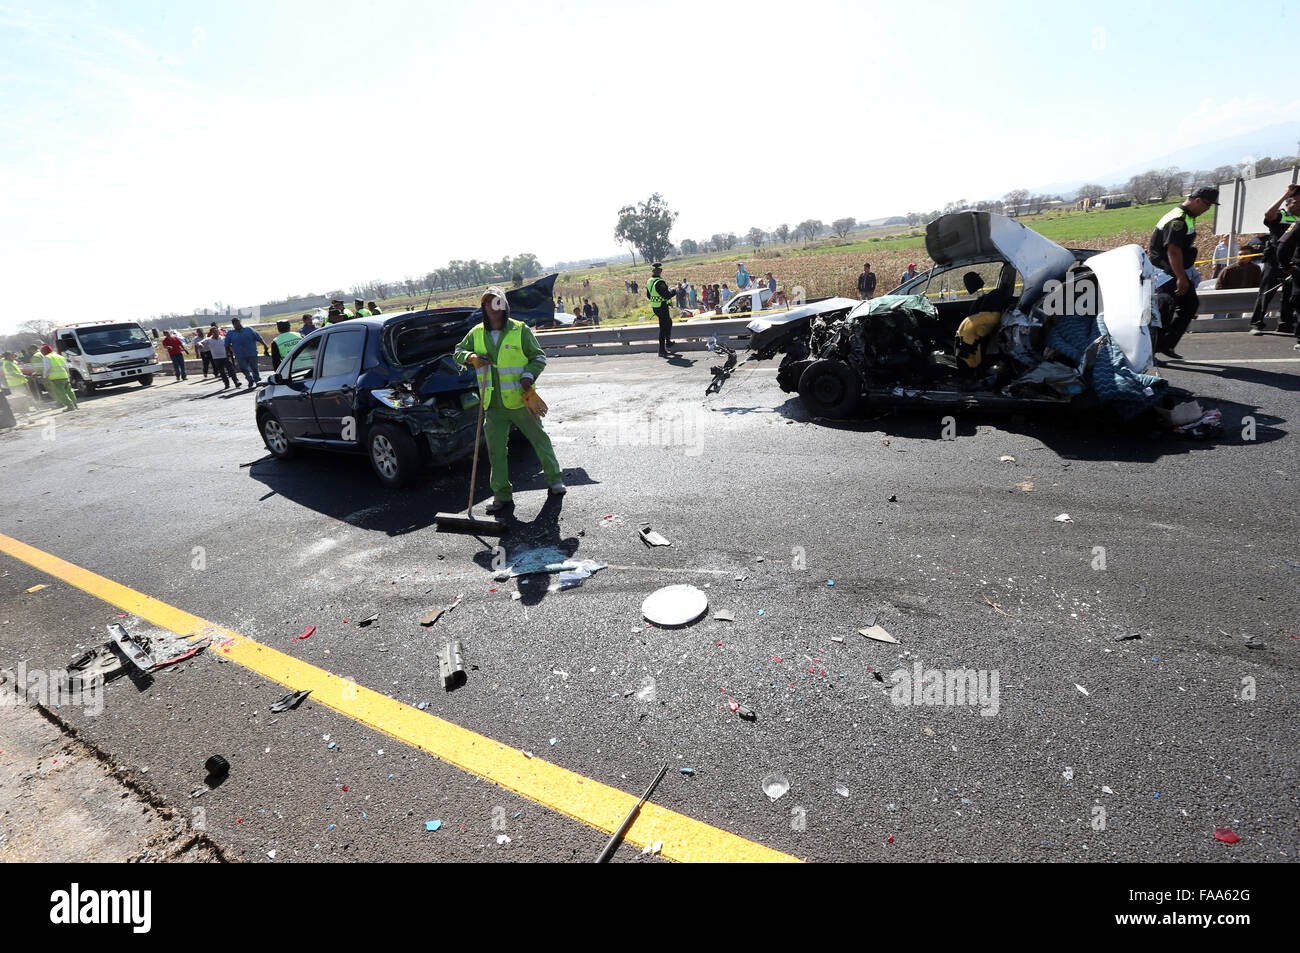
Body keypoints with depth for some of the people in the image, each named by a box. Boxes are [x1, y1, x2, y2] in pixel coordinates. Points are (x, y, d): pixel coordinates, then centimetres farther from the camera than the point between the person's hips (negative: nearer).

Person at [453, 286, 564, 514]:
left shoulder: (521, 330, -2)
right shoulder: (476, 333, 8)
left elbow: (539, 357, 2)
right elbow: (458, 353, 17)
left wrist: (529, 375, -16)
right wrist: (471, 357, -7)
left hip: (520, 401, -3)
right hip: (493, 405, 3)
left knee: (539, 440, 10)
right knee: (496, 450, 3)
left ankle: (554, 479, 29)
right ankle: (502, 495, 14)